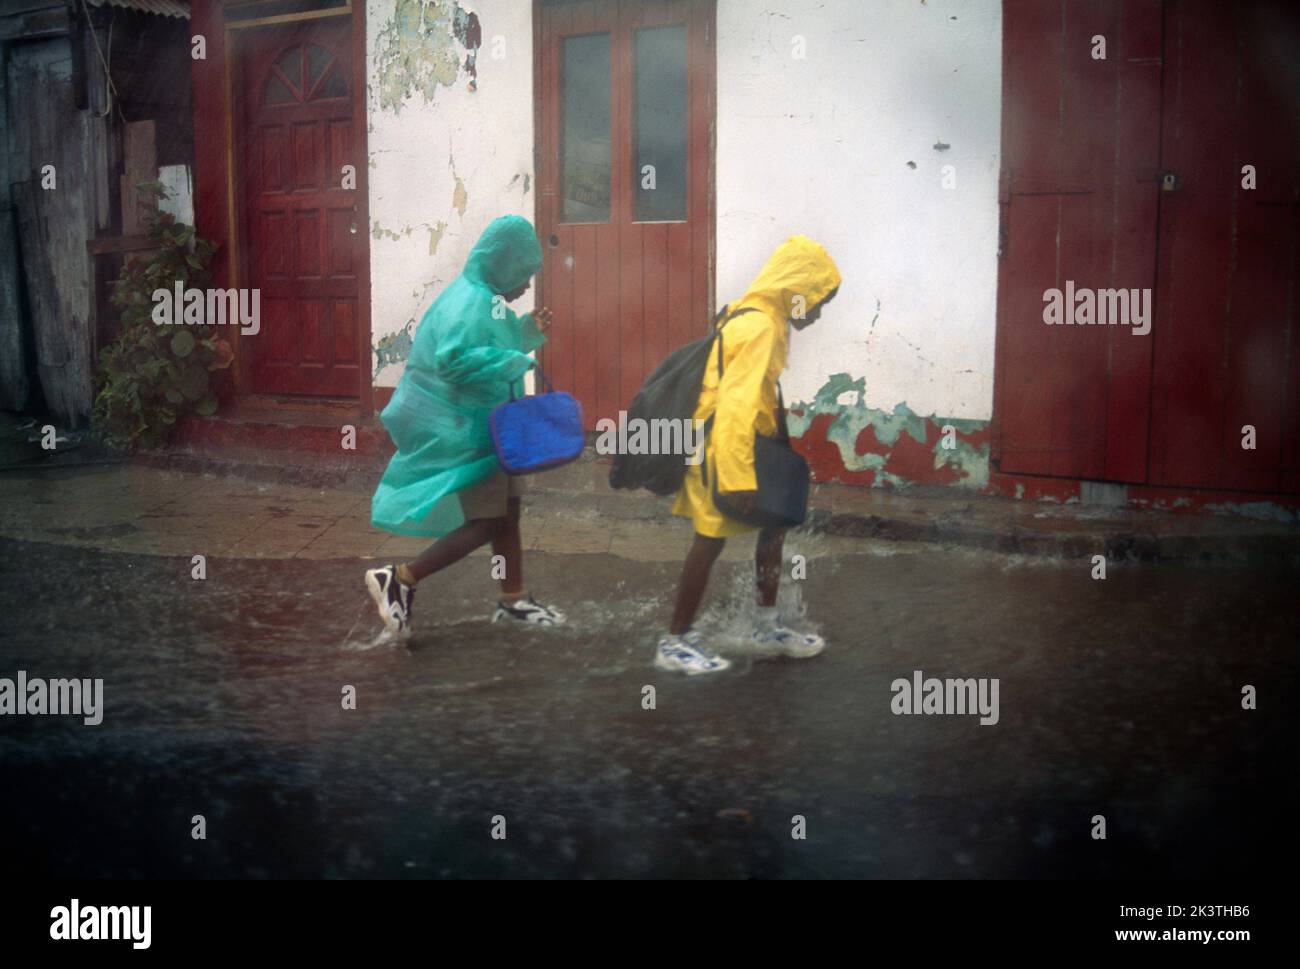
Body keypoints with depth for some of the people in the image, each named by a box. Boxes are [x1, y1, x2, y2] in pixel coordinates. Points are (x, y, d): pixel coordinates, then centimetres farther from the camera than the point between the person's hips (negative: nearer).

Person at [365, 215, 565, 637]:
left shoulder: (485, 298, 11)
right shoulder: (469, 301, -21)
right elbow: (454, 358, -34)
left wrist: (527, 330, 10)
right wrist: (516, 362, -25)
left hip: (478, 427, 11)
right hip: (460, 431, -11)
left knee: (507, 511, 15)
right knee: (486, 522, -7)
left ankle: (513, 600, 27)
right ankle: (398, 580, -2)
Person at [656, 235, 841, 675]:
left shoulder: (762, 320, 11)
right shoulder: (760, 327, -20)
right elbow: (735, 403, -27)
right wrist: (738, 477, -29)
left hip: (740, 443, 10)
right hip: (722, 451, -10)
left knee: (774, 524, 16)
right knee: (711, 541, -2)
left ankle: (767, 629, 26)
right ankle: (674, 642, 9)